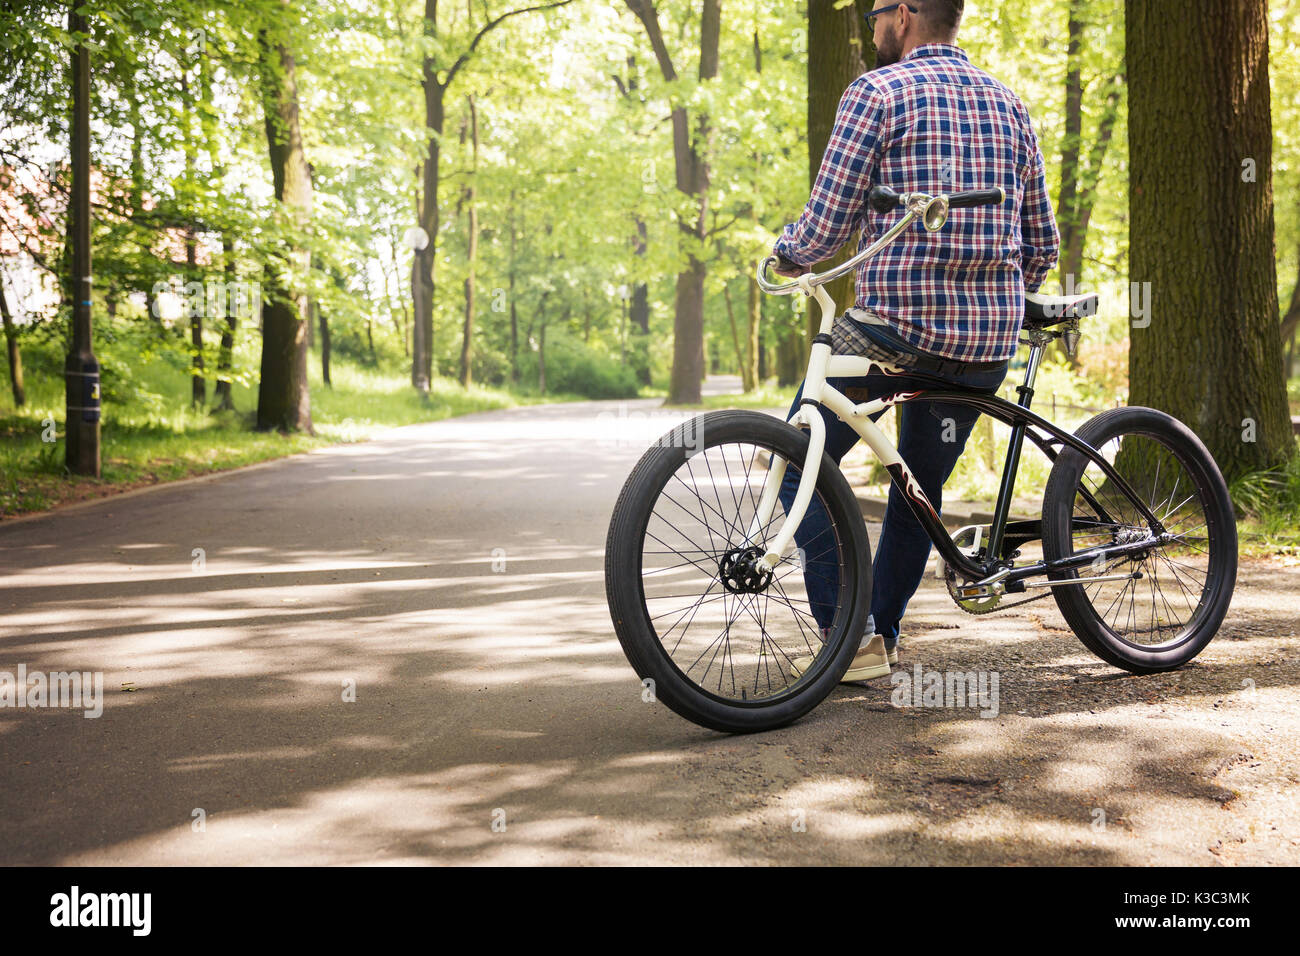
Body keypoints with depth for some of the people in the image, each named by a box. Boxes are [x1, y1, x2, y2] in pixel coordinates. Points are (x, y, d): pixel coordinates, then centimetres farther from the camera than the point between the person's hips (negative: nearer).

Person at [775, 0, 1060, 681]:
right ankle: (882, 637, 28)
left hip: (896, 325, -6)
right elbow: (1043, 246, 16)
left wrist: (786, 256, 13)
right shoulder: (1009, 105, 14)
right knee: (921, 490, 22)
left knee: (799, 463, 9)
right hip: (988, 343, 6)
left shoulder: (877, 91, -4)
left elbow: (827, 229, -8)